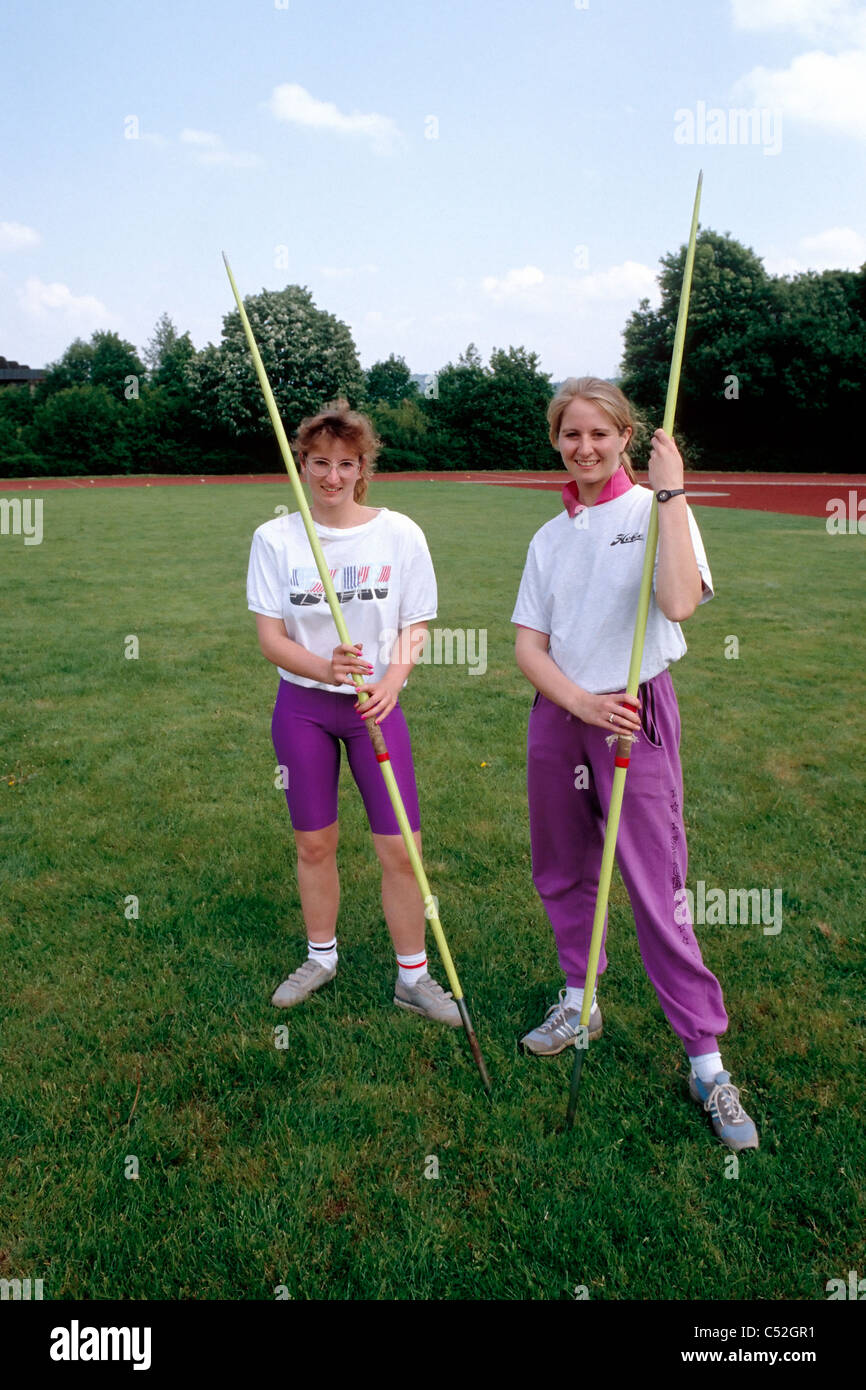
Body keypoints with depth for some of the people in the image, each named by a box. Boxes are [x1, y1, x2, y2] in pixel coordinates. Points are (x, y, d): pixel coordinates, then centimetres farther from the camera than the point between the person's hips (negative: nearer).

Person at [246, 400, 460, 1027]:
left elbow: (415, 628, 0)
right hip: (302, 705, 1)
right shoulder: (276, 538, -3)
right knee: (314, 841, 12)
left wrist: (391, 681, -19)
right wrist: (325, 667, -24)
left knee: (400, 847, -2)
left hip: (377, 702, -1)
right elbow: (271, 637, -5)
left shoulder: (399, 534, -5)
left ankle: (413, 975, 19)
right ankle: (321, 957, 35)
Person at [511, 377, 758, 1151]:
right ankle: (580, 1003, 37)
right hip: (557, 717, 5)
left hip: (635, 715, -5)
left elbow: (679, 602, -23)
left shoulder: (656, 512, -3)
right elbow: (528, 646, 5)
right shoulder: (549, 537, 11)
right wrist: (579, 702, -13)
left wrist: (670, 490, -18)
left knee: (658, 889, -4)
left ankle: (707, 1061, 10)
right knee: (563, 873, 14)